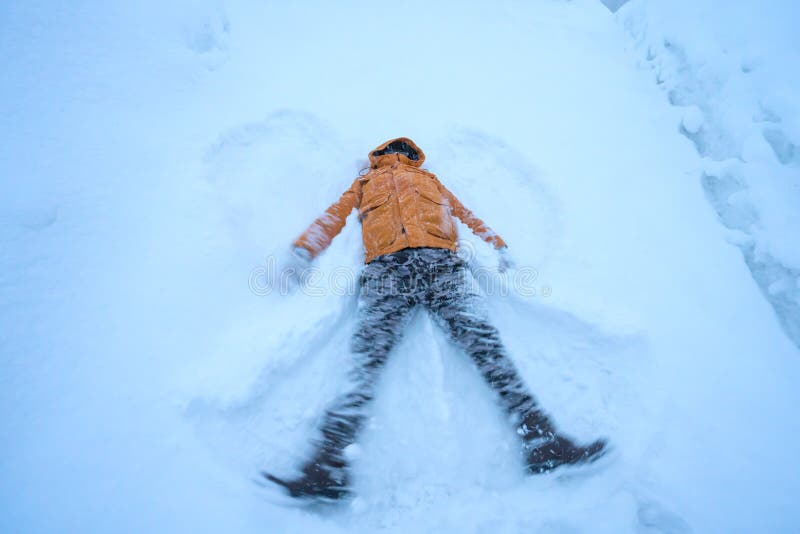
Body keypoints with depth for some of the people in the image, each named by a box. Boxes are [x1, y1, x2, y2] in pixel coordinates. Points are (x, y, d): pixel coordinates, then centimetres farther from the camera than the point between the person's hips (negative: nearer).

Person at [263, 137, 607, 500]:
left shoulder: (430, 181, 40)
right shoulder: (364, 184, 37)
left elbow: (465, 214, 35)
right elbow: (334, 217, 25)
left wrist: (496, 244, 20)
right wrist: (303, 249, 8)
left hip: (439, 262, 1)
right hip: (386, 267, 0)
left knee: (480, 338, -19)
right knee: (368, 352, -21)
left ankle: (540, 439, -22)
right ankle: (329, 461, -29)